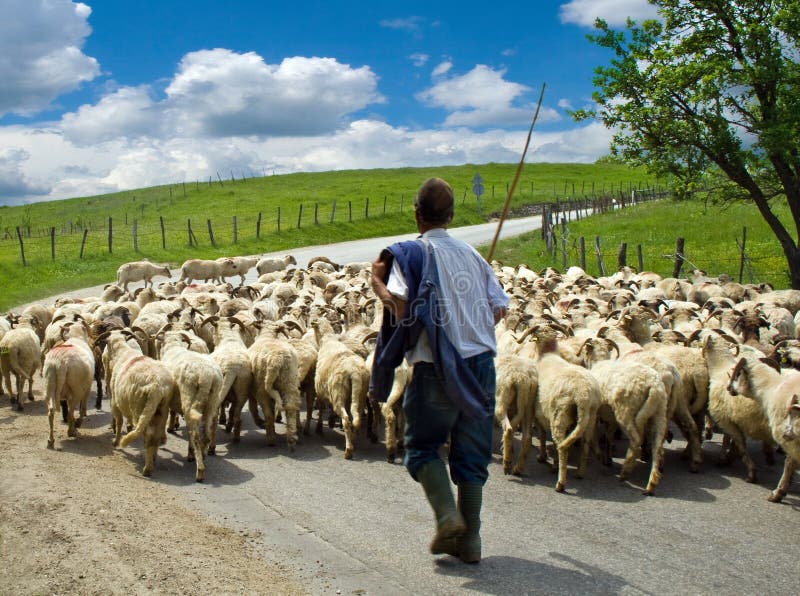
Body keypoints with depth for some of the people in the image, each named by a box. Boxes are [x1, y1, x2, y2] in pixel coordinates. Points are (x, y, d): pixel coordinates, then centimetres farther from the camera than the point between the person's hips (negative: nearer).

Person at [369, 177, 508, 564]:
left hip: (438, 367, -4)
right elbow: (499, 308, 11)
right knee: (471, 452, 12)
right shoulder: (471, 253, 10)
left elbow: (401, 307, -20)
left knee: (422, 445, 12)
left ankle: (448, 515, -7)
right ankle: (469, 539, 13)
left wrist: (377, 281, -3)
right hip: (481, 362, 5)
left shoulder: (412, 252, -5)